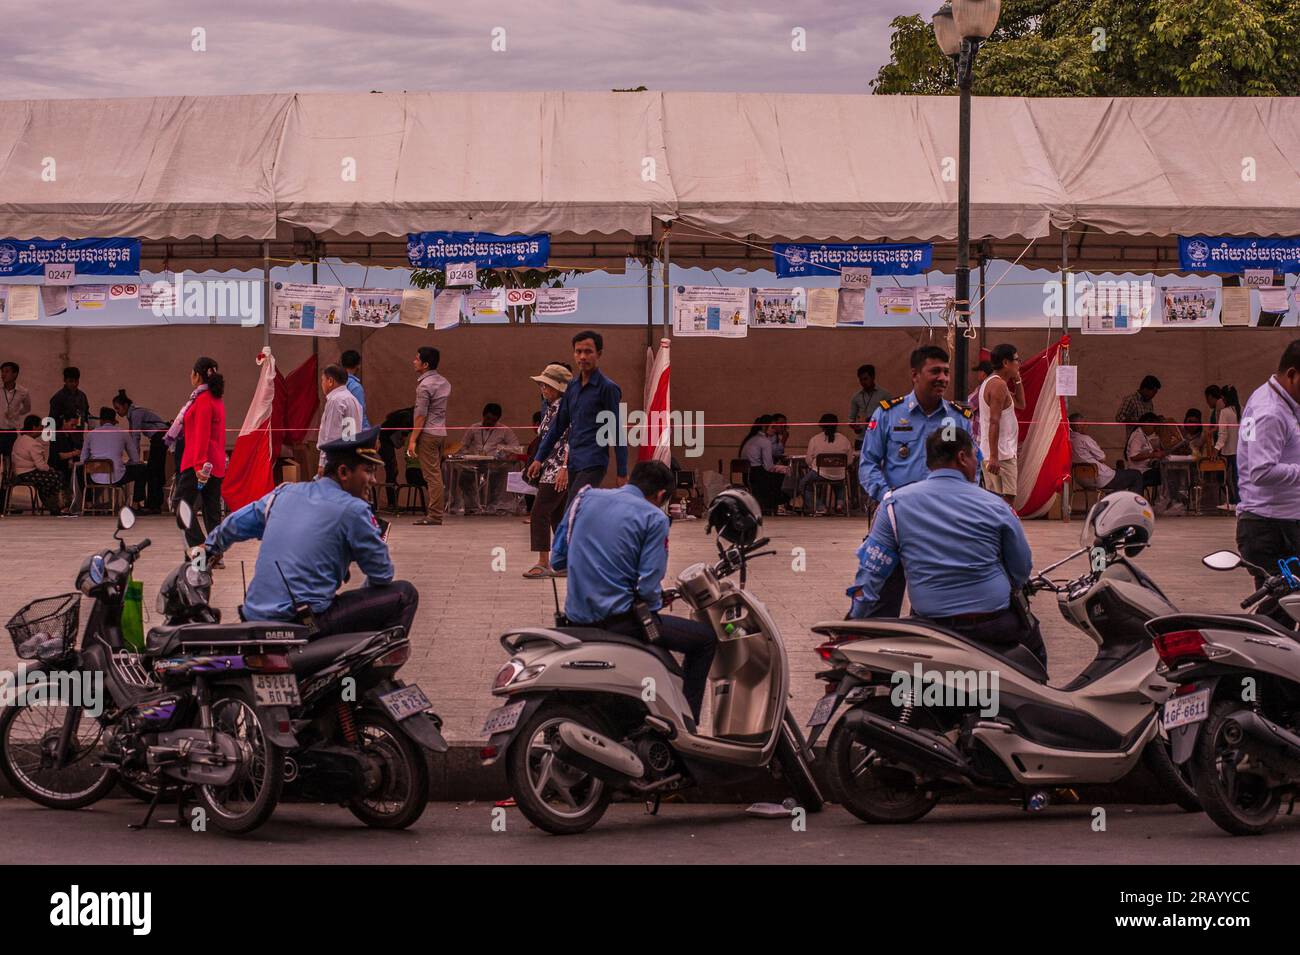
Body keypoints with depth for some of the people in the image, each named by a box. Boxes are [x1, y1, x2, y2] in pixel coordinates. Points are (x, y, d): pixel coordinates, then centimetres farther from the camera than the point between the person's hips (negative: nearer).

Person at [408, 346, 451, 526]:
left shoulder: (425, 385, -13)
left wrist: (413, 439, -14)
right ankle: (431, 512, 15)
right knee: (435, 474, 12)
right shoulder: (444, 383, 13)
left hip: (428, 433, -9)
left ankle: (434, 516, -9)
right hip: (442, 432, 9)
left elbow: (421, 415, -16)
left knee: (432, 475, -8)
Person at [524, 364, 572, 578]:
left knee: (539, 513, -10)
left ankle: (543, 564, -8)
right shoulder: (550, 408, 15)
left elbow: (571, 440, -20)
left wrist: (565, 469, -25)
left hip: (560, 471, -10)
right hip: (550, 469, 10)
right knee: (558, 515, 11)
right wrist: (538, 464, 23)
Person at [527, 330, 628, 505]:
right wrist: (539, 458, 17)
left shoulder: (608, 388, -7)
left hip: (593, 464, -7)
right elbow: (558, 424, 21)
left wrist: (622, 473, -9)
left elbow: (618, 434, -7)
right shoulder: (572, 387, 14)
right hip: (574, 463, 7)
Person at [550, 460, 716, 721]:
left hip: (576, 620, 7)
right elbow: (648, 585, -14)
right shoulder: (654, 518, -6)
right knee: (705, 638, 8)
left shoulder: (585, 498, 9)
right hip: (617, 619, -7)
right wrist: (656, 604, 7)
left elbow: (557, 560, 11)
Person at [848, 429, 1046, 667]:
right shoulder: (995, 505, -1)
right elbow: (1022, 569, 8)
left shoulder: (896, 503, -1)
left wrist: (855, 623, 10)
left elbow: (871, 570, 0)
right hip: (993, 626, 0)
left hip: (930, 624, 0)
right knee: (1033, 643, 28)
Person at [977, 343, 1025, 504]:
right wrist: (994, 457, -26)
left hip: (992, 453, 10)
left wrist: (1017, 380, 18)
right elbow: (994, 422, -22)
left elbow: (1021, 404, 27)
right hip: (1001, 454, -10)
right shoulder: (999, 385, -14)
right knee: (1007, 500, -11)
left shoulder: (989, 382, 18)